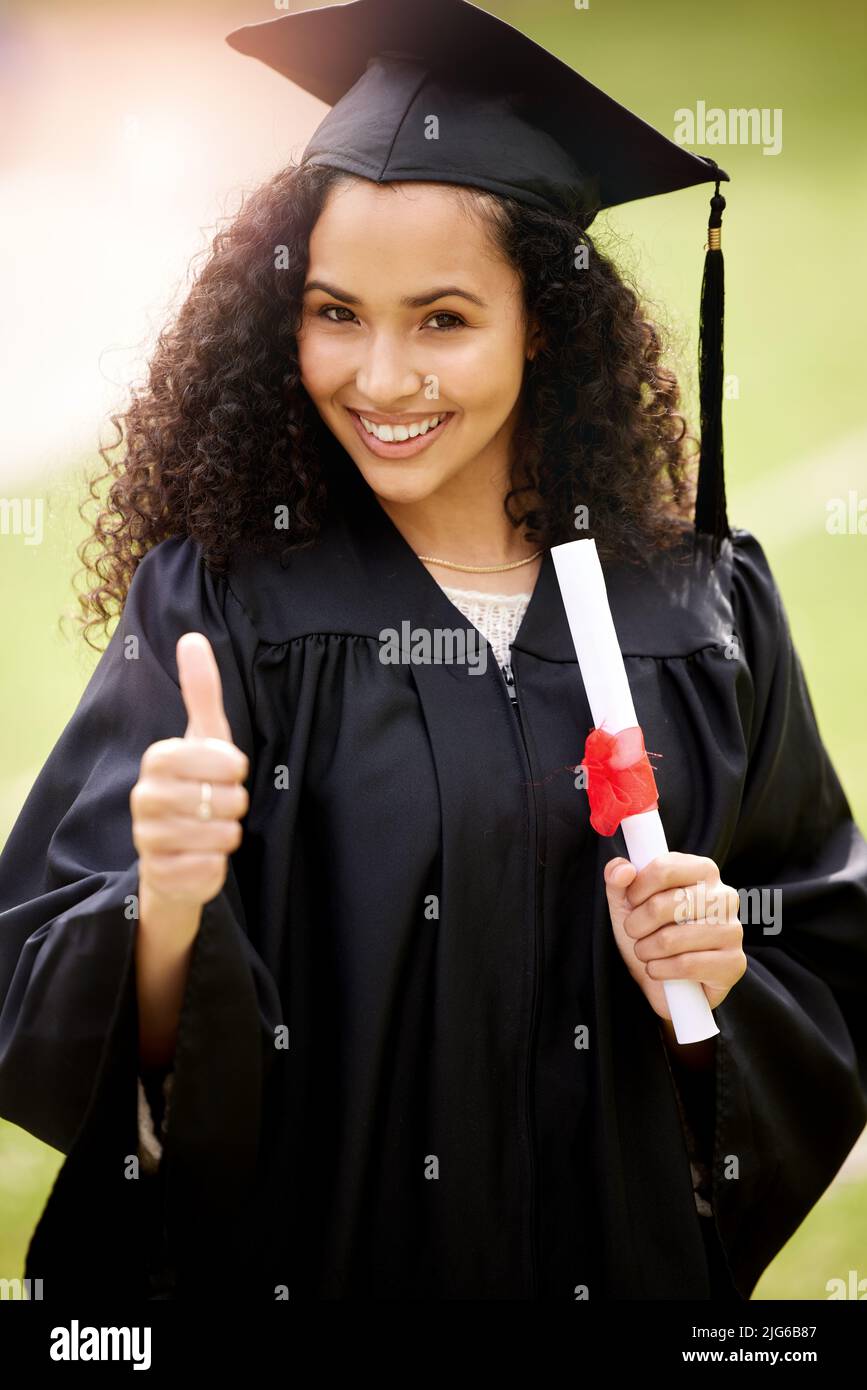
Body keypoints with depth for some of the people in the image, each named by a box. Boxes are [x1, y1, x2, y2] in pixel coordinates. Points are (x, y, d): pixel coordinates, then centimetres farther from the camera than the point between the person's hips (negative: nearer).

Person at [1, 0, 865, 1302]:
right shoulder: (215, 600, -11)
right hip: (303, 1252, -2)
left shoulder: (703, 611, -4)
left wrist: (714, 978, -16)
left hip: (626, 1254, 2)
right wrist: (167, 910, -32)